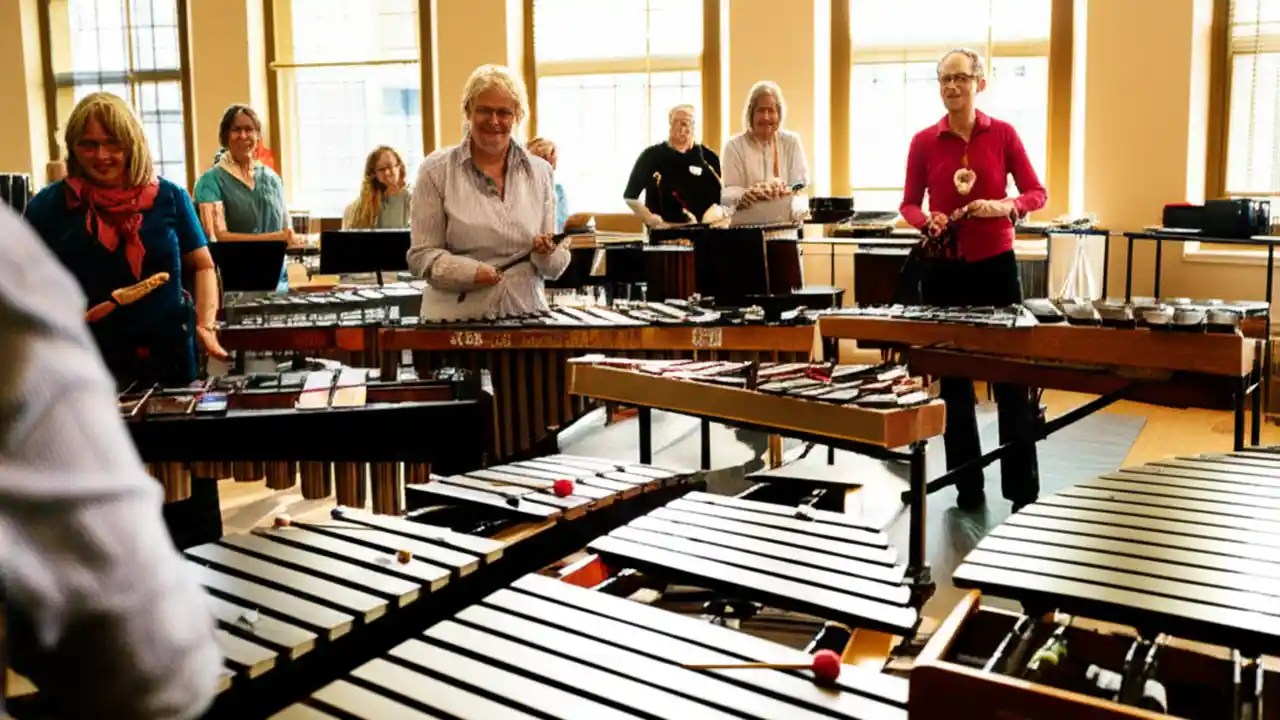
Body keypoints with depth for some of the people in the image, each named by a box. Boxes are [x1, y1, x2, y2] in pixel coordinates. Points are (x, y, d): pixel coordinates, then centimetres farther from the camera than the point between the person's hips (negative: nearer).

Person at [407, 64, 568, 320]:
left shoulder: (539, 171, 11)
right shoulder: (436, 170, 3)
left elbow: (555, 266, 12)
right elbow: (422, 255, -1)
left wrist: (546, 254, -10)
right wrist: (471, 273, -17)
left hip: (526, 313, 2)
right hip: (457, 318, -2)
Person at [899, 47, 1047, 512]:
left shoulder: (1003, 134, 0)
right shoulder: (923, 141, 2)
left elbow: (1036, 193, 3)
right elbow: (909, 203, 7)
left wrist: (1006, 206, -17)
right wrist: (927, 220, -13)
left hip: (995, 266, -1)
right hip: (944, 269, 1)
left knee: (1011, 378, 0)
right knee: (953, 380, 6)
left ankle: (1024, 490, 9)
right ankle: (967, 487, 17)